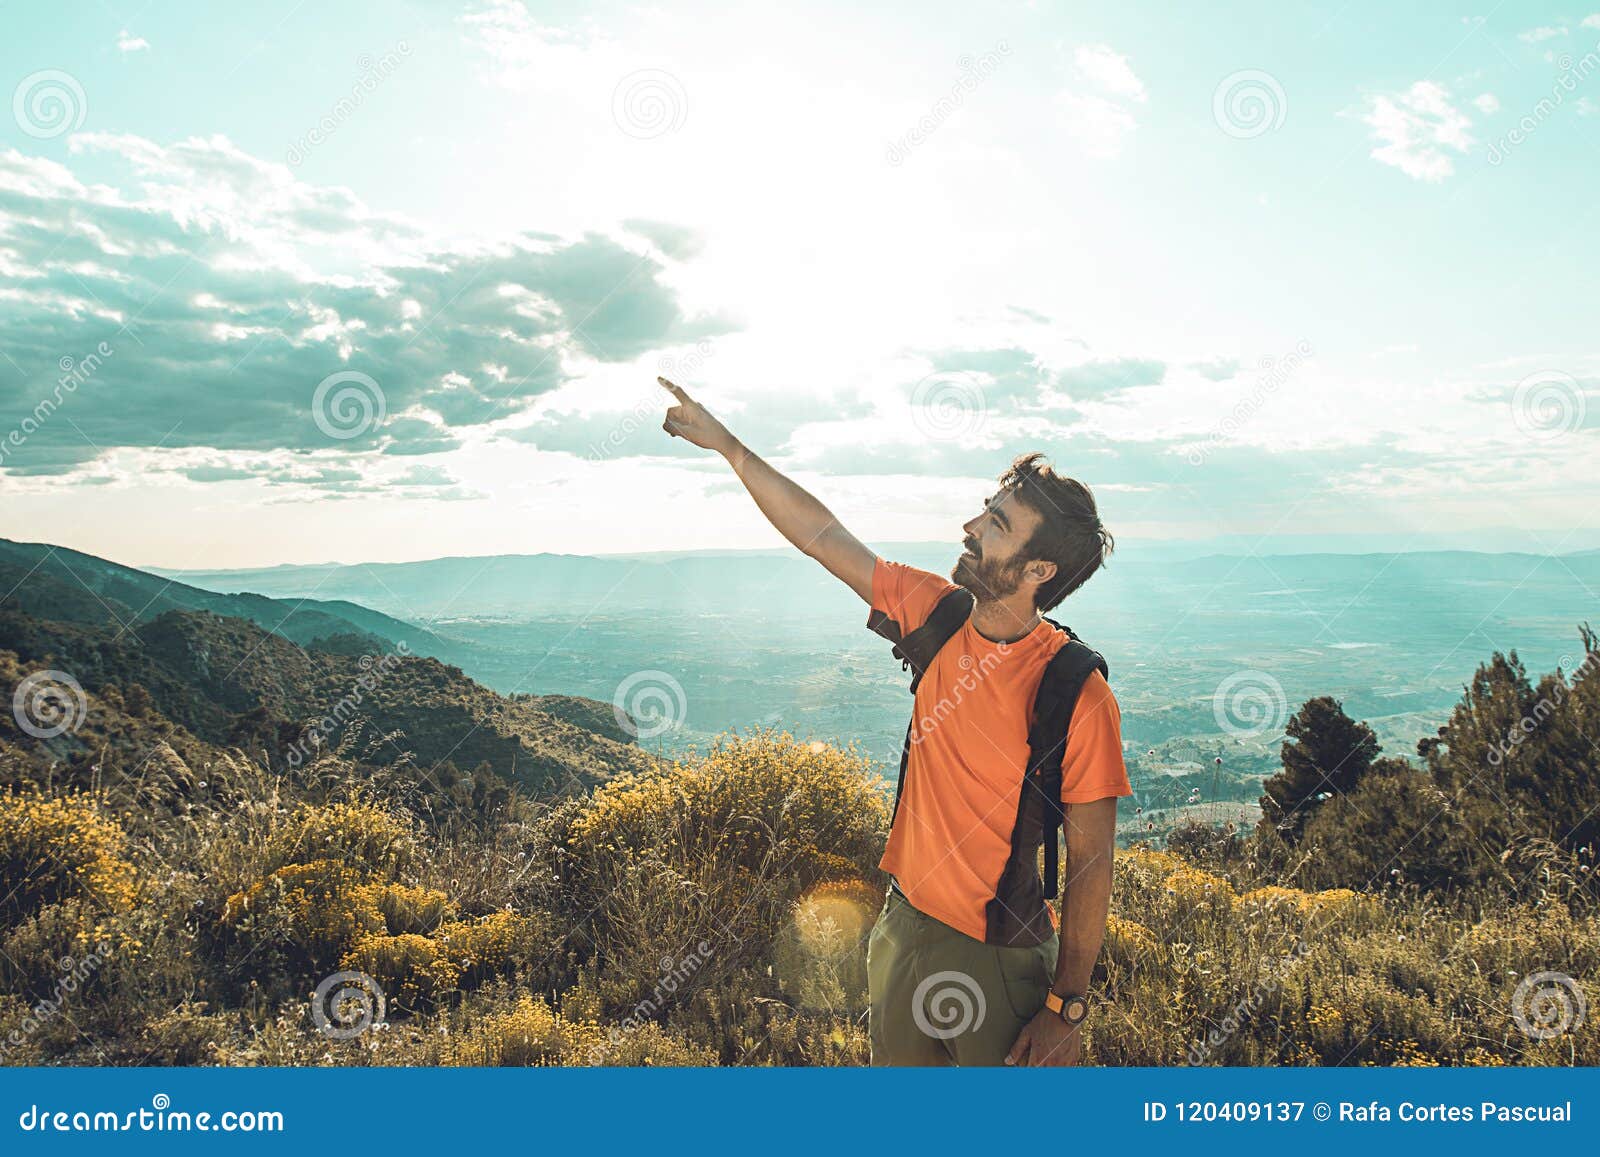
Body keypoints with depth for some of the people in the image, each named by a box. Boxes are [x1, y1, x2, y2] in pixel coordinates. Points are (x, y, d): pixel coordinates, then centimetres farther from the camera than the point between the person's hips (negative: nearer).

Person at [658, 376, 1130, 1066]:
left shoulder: (1078, 695, -22)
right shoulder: (937, 616, -6)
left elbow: (1090, 864, -15)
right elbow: (822, 535, 2)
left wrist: (1066, 1008, -12)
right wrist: (725, 444, 5)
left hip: (1001, 957, -5)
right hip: (905, 928, 6)